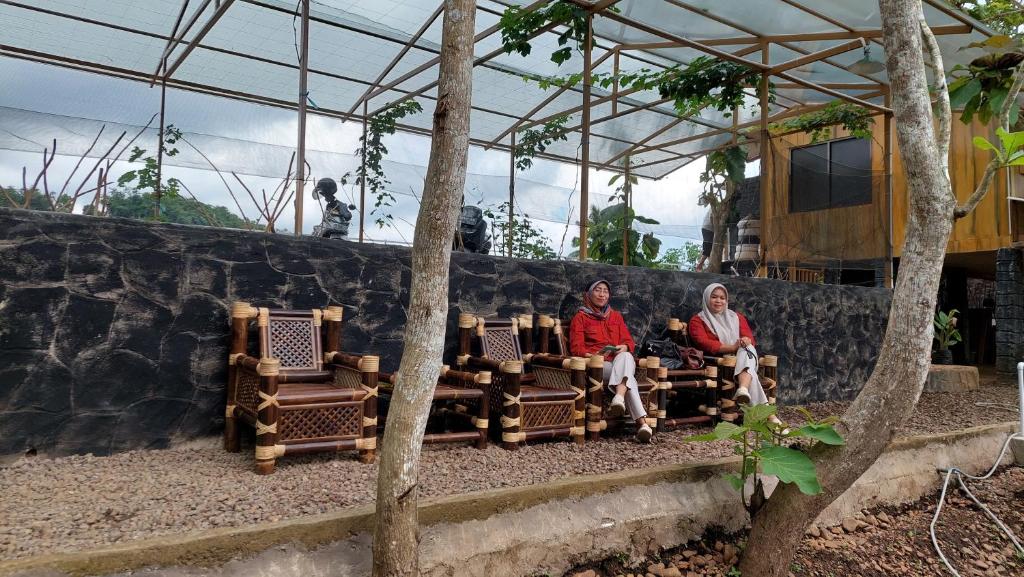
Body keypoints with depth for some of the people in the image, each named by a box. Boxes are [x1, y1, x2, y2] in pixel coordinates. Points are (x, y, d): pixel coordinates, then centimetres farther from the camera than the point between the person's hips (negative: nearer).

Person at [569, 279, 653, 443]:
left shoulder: (616, 316, 27)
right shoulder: (581, 317, 14)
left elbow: (629, 341, 18)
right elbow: (576, 347, 2)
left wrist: (625, 347, -8)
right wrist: (592, 355, -19)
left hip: (621, 358, 3)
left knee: (625, 356, -40)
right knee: (627, 376, -38)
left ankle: (619, 396, -61)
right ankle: (642, 422, -54)